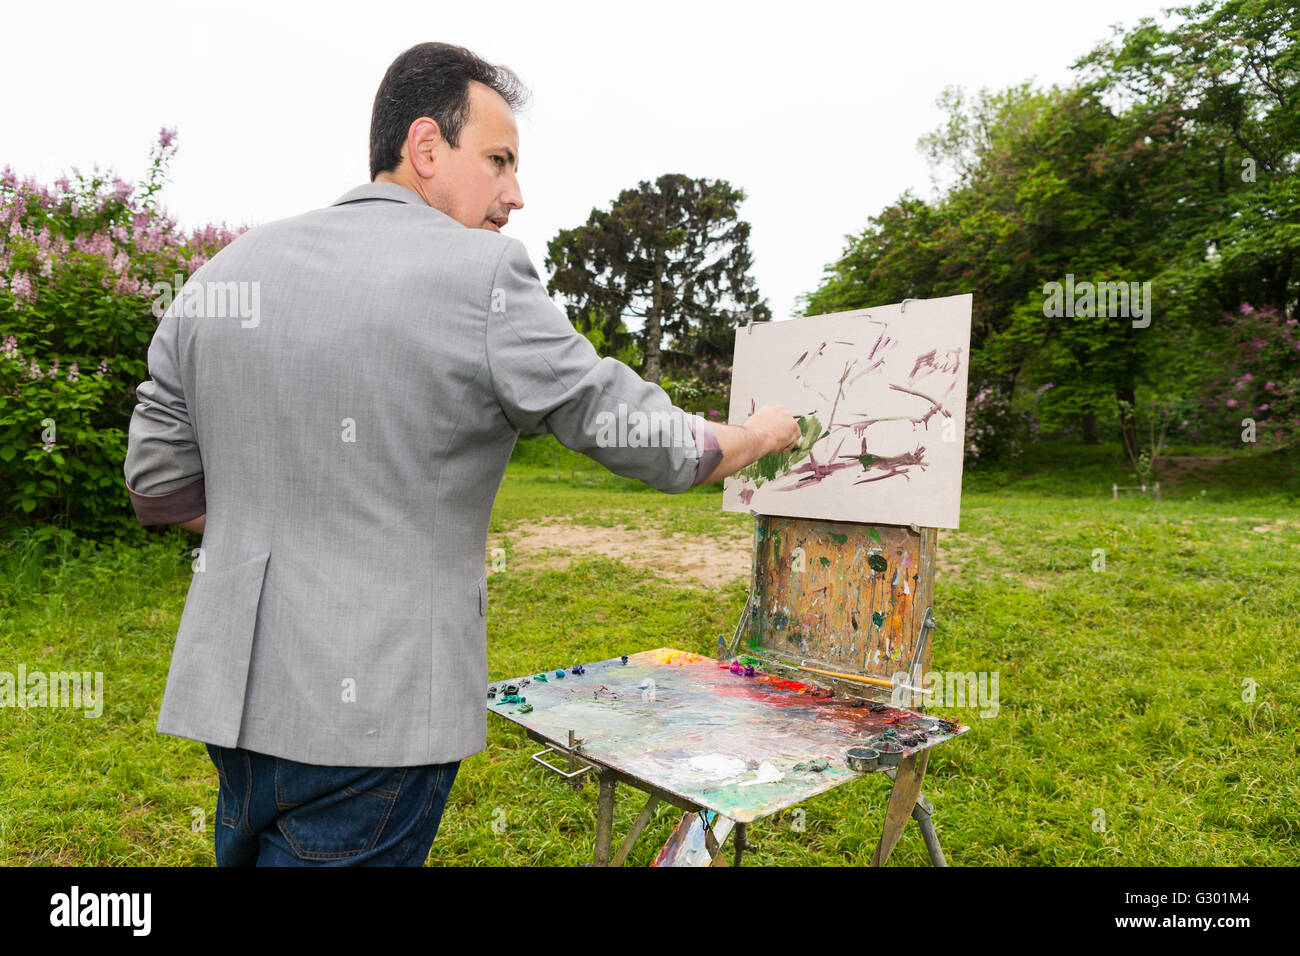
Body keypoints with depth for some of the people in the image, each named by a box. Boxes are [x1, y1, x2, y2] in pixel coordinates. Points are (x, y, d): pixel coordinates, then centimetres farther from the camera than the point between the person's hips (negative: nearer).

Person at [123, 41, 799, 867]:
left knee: (250, 849, 24)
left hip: (229, 695, 7)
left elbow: (159, 485, 10)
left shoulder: (225, 272, 5)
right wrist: (764, 434, 10)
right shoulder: (480, 276, -15)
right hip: (373, 719, -6)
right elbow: (648, 443, -9)